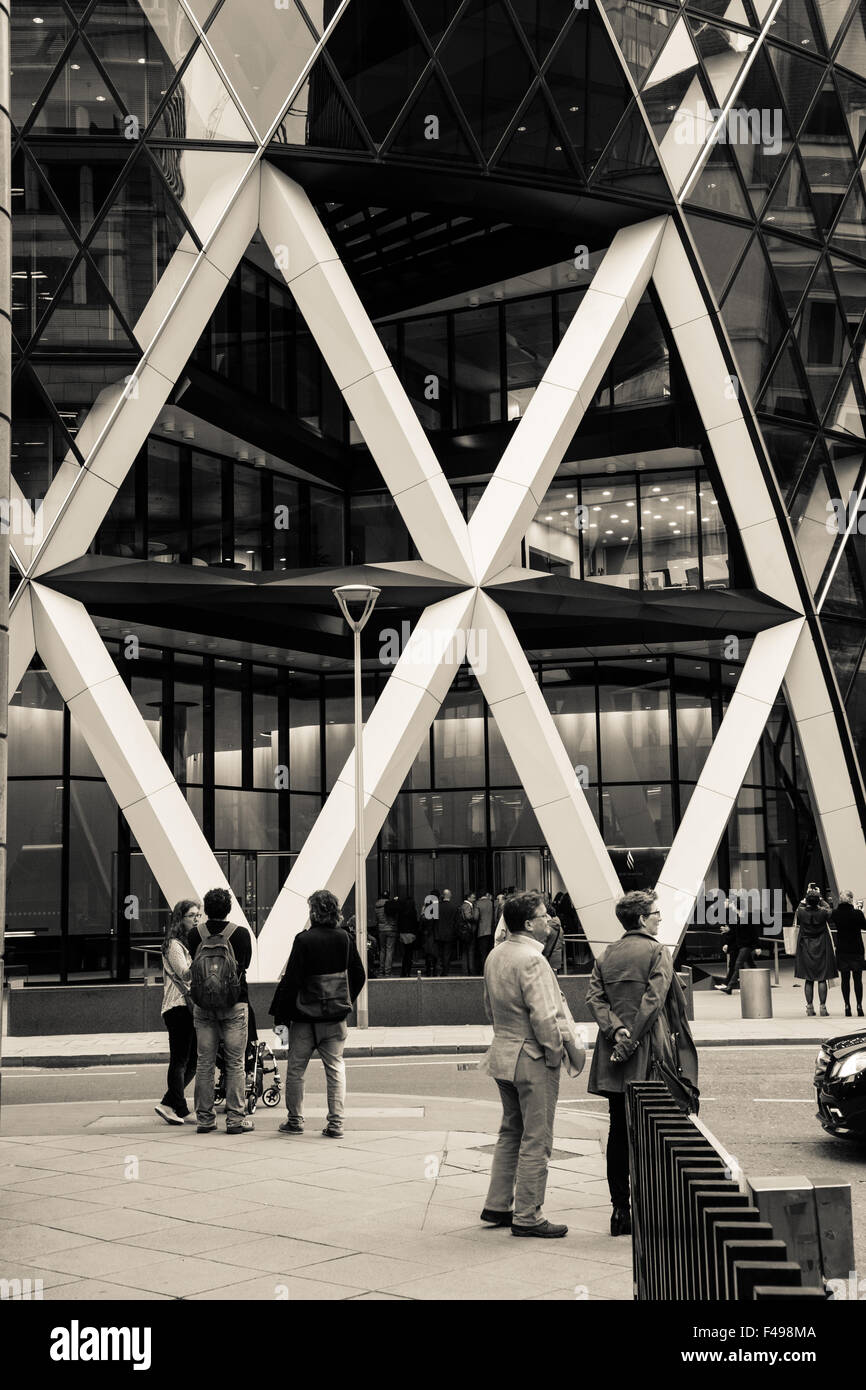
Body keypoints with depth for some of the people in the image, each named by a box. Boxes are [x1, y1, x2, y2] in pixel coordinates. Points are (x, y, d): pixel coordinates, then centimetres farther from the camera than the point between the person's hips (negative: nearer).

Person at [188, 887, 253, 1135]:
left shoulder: (195, 934, -2)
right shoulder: (241, 933, -6)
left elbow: (194, 963, 8)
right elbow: (245, 964, 6)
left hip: (203, 1007, 2)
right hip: (234, 1005, -2)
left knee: (204, 1063, 8)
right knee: (235, 1063, 4)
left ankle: (205, 1118, 11)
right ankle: (235, 1118, 4)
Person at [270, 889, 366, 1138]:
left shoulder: (303, 939, -13)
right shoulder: (345, 938, -1)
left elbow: (291, 980, -13)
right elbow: (359, 976, 6)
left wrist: (281, 1018, -8)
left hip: (305, 1017, -3)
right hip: (336, 1018, 3)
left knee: (295, 1069, 11)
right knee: (335, 1068, 8)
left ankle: (295, 1120, 18)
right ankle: (335, 1123, 5)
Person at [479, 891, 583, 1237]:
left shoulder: (495, 956, 8)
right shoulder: (531, 959, -20)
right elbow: (544, 1017, -23)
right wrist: (557, 1053, -12)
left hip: (503, 1053, 9)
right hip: (533, 1059, -9)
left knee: (511, 1132, 19)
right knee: (536, 1140, 0)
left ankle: (497, 1206, 25)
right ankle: (527, 1216, 6)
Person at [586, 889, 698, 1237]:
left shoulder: (608, 953, 11)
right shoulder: (657, 952, -6)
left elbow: (593, 995, 1)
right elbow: (653, 1000, -16)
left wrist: (615, 1029, -9)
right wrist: (632, 1040, -15)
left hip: (613, 1054, 5)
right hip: (647, 1054, -5)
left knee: (618, 1131, 9)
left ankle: (620, 1211, 11)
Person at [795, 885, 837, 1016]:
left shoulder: (801, 912, -11)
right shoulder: (823, 912, -13)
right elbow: (828, 907, 11)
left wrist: (804, 901, 21)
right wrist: (820, 899, 21)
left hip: (806, 950, 1)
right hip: (822, 950, -1)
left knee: (808, 980, 7)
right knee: (822, 979, 2)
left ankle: (810, 1008, 8)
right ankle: (823, 1007, 0)